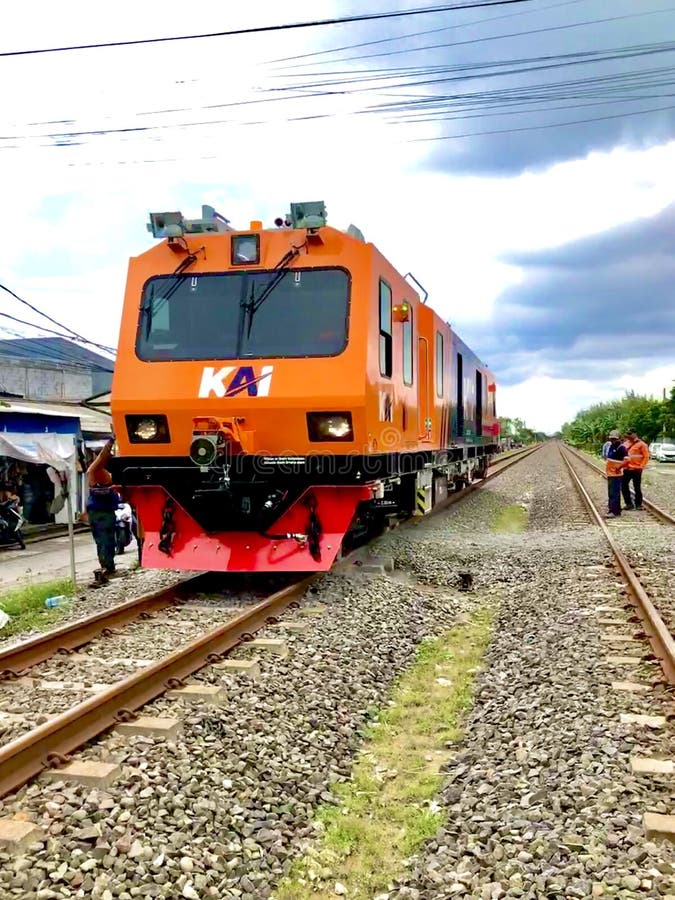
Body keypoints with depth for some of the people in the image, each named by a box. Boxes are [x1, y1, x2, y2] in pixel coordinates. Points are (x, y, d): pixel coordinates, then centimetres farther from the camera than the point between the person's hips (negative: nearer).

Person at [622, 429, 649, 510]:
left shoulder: (641, 444, -7)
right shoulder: (626, 443, 12)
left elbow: (646, 456, -8)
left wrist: (641, 466, -14)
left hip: (636, 469, -6)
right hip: (626, 469, 6)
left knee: (637, 487, 2)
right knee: (624, 485, 5)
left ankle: (638, 504, 14)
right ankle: (629, 503, 15)